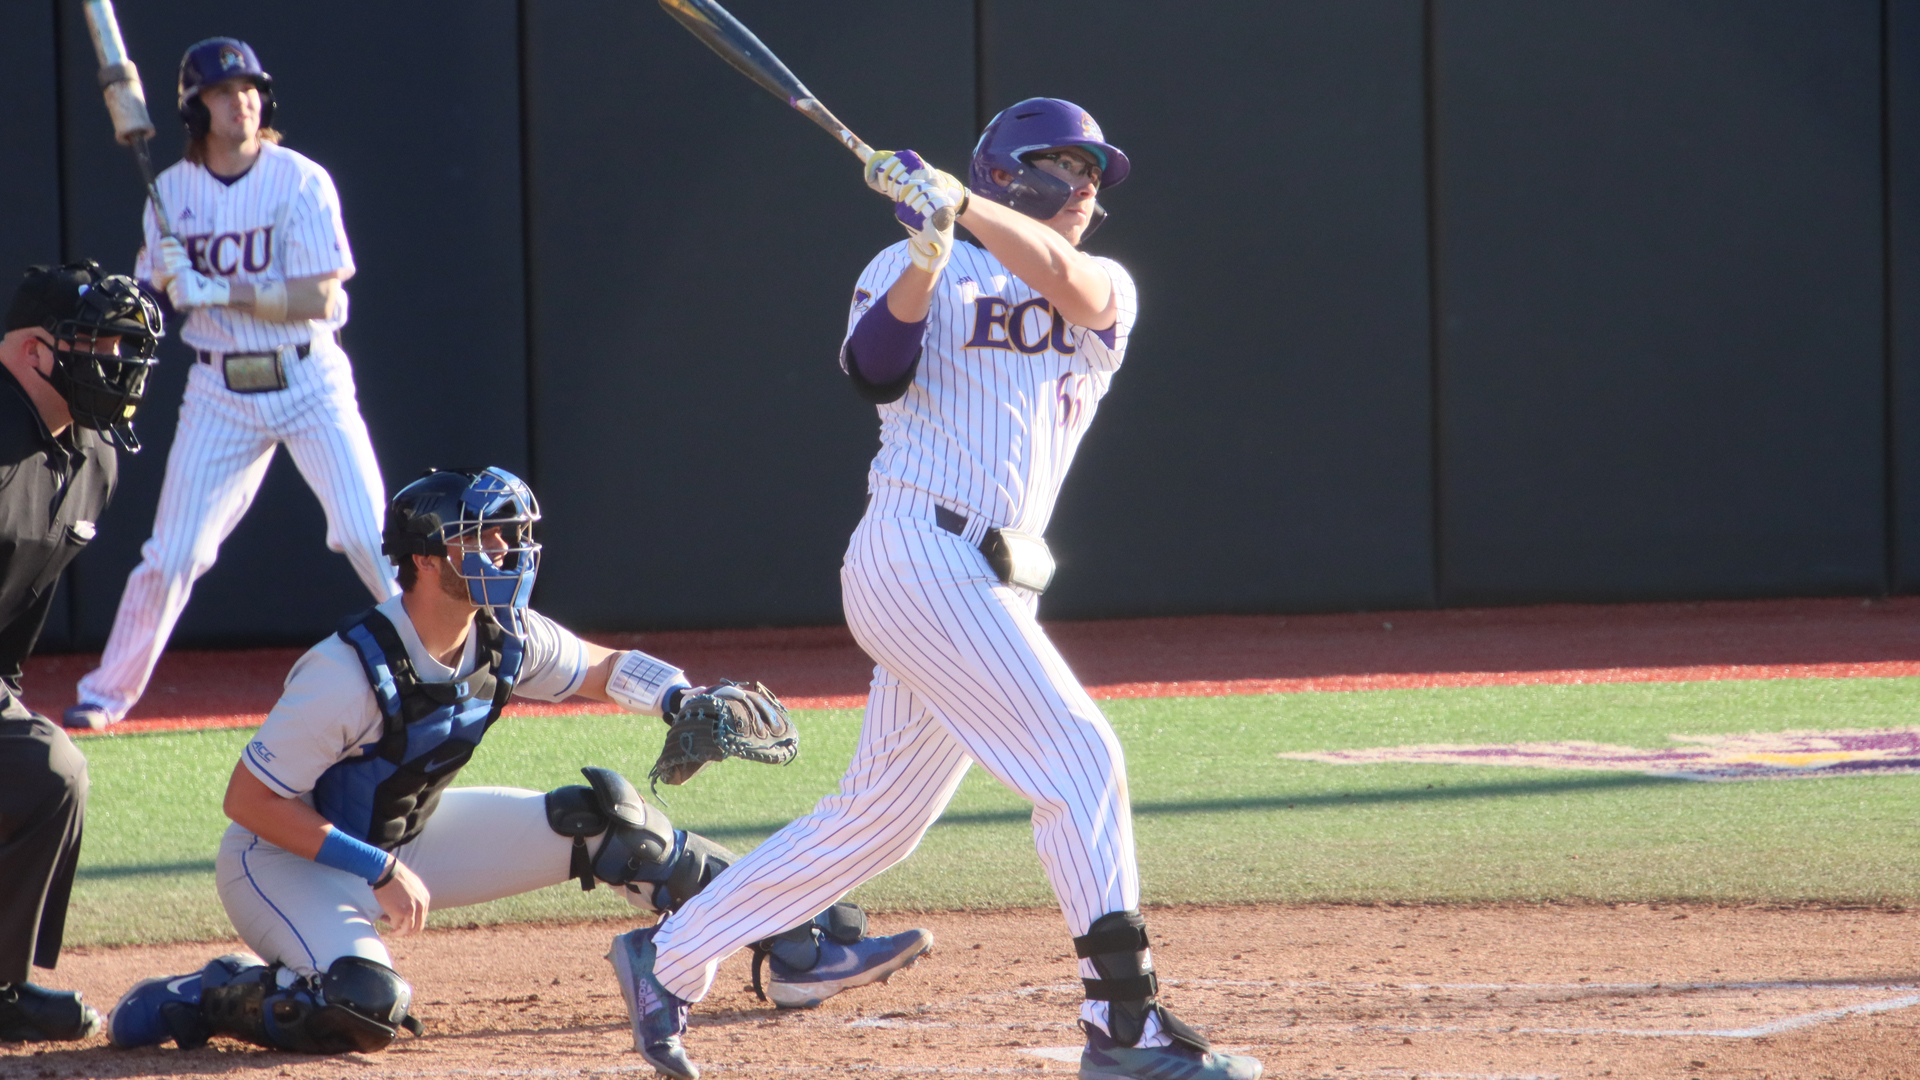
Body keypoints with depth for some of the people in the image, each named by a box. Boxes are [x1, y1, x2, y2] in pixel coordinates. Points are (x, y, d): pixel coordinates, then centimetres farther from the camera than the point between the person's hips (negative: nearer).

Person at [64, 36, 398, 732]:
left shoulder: (300, 181, -10)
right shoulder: (171, 192, 2)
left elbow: (318, 297, -16)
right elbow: (156, 302, 8)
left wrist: (218, 290, -23)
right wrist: (167, 281, -15)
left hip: (308, 382, -2)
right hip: (221, 393, 2)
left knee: (370, 537, -10)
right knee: (171, 553, 0)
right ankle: (106, 693, 14)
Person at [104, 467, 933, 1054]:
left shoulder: (506, 642, -9)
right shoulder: (352, 672, -30)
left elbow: (603, 669, 10)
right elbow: (248, 800, -26)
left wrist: (680, 697, -12)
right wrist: (378, 871, -29)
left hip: (405, 837, 7)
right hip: (287, 858, -7)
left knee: (601, 819, -2)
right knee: (368, 1008, -36)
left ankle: (802, 948, 4)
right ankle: (208, 1001, -9)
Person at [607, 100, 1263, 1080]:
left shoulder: (1106, 295, 16)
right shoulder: (914, 271, 5)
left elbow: (1065, 281, -9)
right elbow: (875, 370, -13)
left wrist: (960, 204, -22)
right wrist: (926, 255, -26)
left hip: (989, 585, 7)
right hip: (919, 551, -7)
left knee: (878, 817, 11)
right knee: (1078, 758, -15)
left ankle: (669, 956, 24)